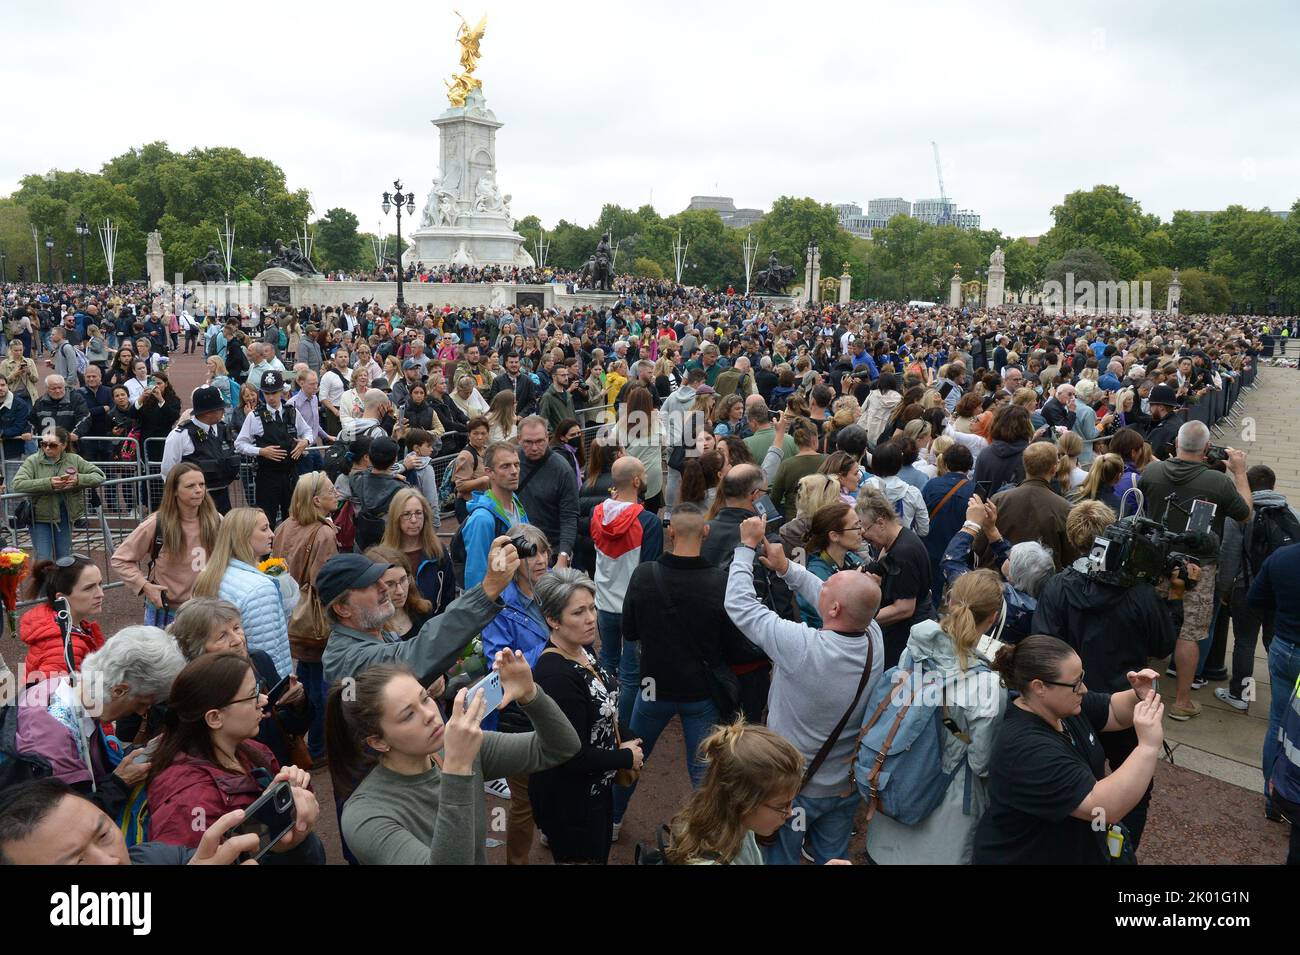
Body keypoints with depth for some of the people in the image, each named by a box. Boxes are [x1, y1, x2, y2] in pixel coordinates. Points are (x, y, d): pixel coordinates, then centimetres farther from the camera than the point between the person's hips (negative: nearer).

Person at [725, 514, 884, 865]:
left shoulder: (801, 645, -34)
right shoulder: (874, 639, -18)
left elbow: (739, 603, -22)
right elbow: (840, 603, 2)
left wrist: (747, 546, -10)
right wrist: (786, 568, 5)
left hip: (792, 786, -4)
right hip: (847, 787, 5)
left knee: (780, 859, 20)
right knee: (833, 858, 25)